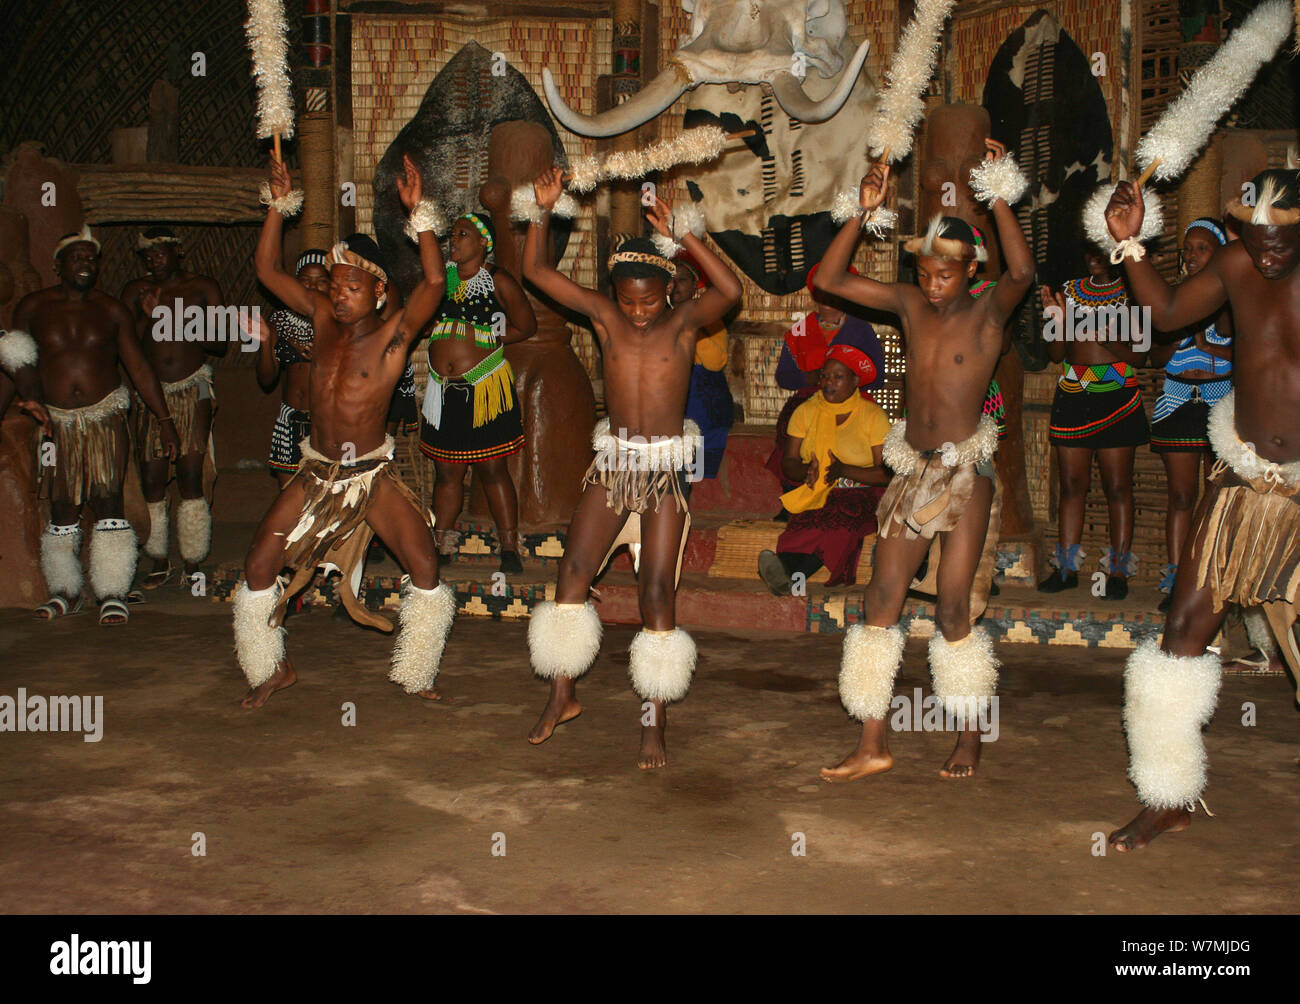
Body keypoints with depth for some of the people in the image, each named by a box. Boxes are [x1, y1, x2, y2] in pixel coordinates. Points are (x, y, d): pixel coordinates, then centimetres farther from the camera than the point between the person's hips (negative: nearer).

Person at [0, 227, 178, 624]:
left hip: (105, 416, -1)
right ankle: (66, 592, 17)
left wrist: (165, 420, 1)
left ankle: (112, 593, -6)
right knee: (63, 507, 5)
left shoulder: (111, 310, 4)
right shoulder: (32, 308, 4)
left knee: (108, 502, -10)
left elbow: (139, 367, 5)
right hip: (57, 422, 1)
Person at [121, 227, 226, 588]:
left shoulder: (203, 288, 7)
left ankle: (192, 563, -1)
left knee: (190, 477, -8)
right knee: (151, 479, 0)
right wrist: (147, 317, -11)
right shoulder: (135, 291, 11)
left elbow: (220, 344, 4)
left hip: (193, 390, -2)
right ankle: (159, 562, 12)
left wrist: (182, 327, -11)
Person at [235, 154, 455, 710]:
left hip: (373, 473, -4)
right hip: (316, 471, 4)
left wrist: (419, 213, -37)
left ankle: (416, 674, 9)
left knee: (425, 568, -13)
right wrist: (279, 205, -7)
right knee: (258, 567, 0)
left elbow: (434, 281, -29)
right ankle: (275, 669, 21)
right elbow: (268, 270, 2)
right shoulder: (323, 317, 1)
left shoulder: (392, 334, -12)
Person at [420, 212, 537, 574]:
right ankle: (441, 546, 20)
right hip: (444, 389, 4)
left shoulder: (498, 281, -1)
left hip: (485, 387, -4)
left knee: (492, 470, -1)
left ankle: (510, 548, 6)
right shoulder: (441, 279, 11)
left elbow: (526, 326, 4)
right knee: (446, 470, 9)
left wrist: (485, 341, -3)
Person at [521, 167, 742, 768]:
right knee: (573, 570, -1)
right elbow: (535, 270, 0)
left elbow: (730, 291, -27)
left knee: (658, 589, -4)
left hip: (666, 466, -3)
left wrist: (683, 234, -29)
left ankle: (654, 725, 3)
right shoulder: (605, 316, 1)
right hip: (612, 460, 3)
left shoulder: (685, 322, -6)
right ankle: (562, 695, 17)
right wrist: (543, 211, -12)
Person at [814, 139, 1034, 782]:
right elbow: (829, 279, 3)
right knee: (881, 601, 2)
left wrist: (998, 198, -26)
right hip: (912, 471, 5)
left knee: (952, 609, -2)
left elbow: (1022, 273, -28)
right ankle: (873, 746, 9)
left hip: (966, 474, -5)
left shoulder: (987, 313, -6)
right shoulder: (910, 304, 6)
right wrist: (865, 212, -4)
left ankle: (969, 737, 17)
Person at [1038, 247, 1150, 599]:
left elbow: (1139, 355, -2)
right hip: (1072, 398, 3)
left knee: (1117, 487, -2)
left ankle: (1118, 571, 3)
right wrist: (1060, 320, -9)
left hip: (1117, 398, -3)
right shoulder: (1070, 290, 12)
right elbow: (1055, 354, 9)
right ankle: (1067, 569, 10)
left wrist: (1107, 338, -18)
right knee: (1072, 485, 5)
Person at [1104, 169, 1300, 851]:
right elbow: (1168, 314, 15)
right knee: (1186, 624, 4)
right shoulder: (1237, 264, 0)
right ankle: (1170, 800, 19)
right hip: (1245, 480, 5)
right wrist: (1130, 244, 3)